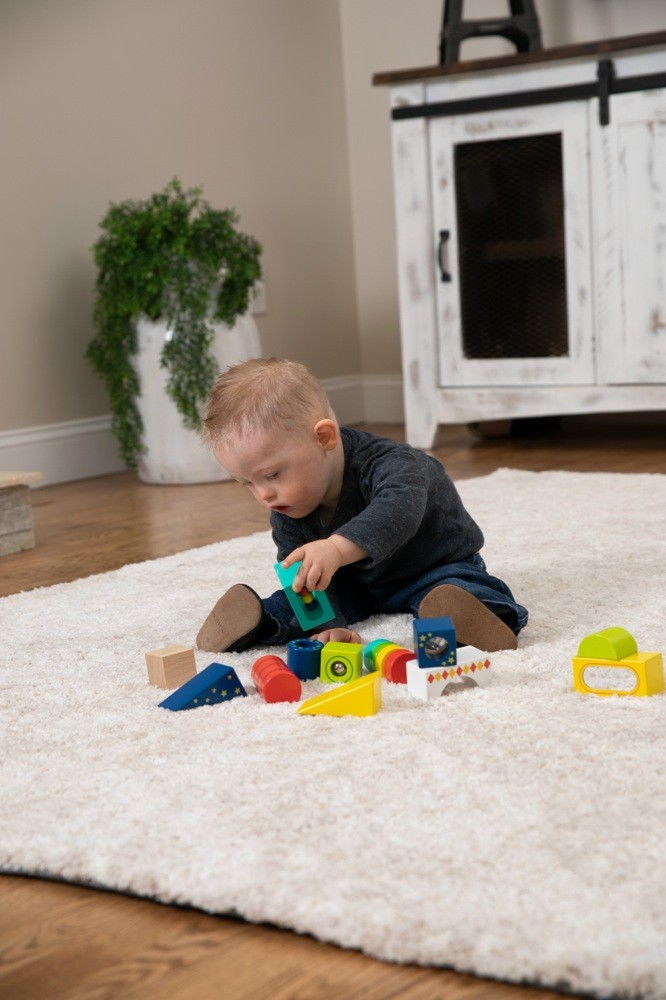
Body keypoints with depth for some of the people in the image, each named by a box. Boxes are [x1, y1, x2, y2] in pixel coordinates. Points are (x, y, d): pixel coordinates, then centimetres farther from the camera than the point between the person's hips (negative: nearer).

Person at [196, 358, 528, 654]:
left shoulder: (388, 464, -37)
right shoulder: (286, 511, -15)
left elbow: (398, 509, -60)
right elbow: (305, 577, -19)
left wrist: (337, 548, -77)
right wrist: (328, 626, -39)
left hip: (434, 569, -6)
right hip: (357, 582, 6)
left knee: (457, 582, -36)